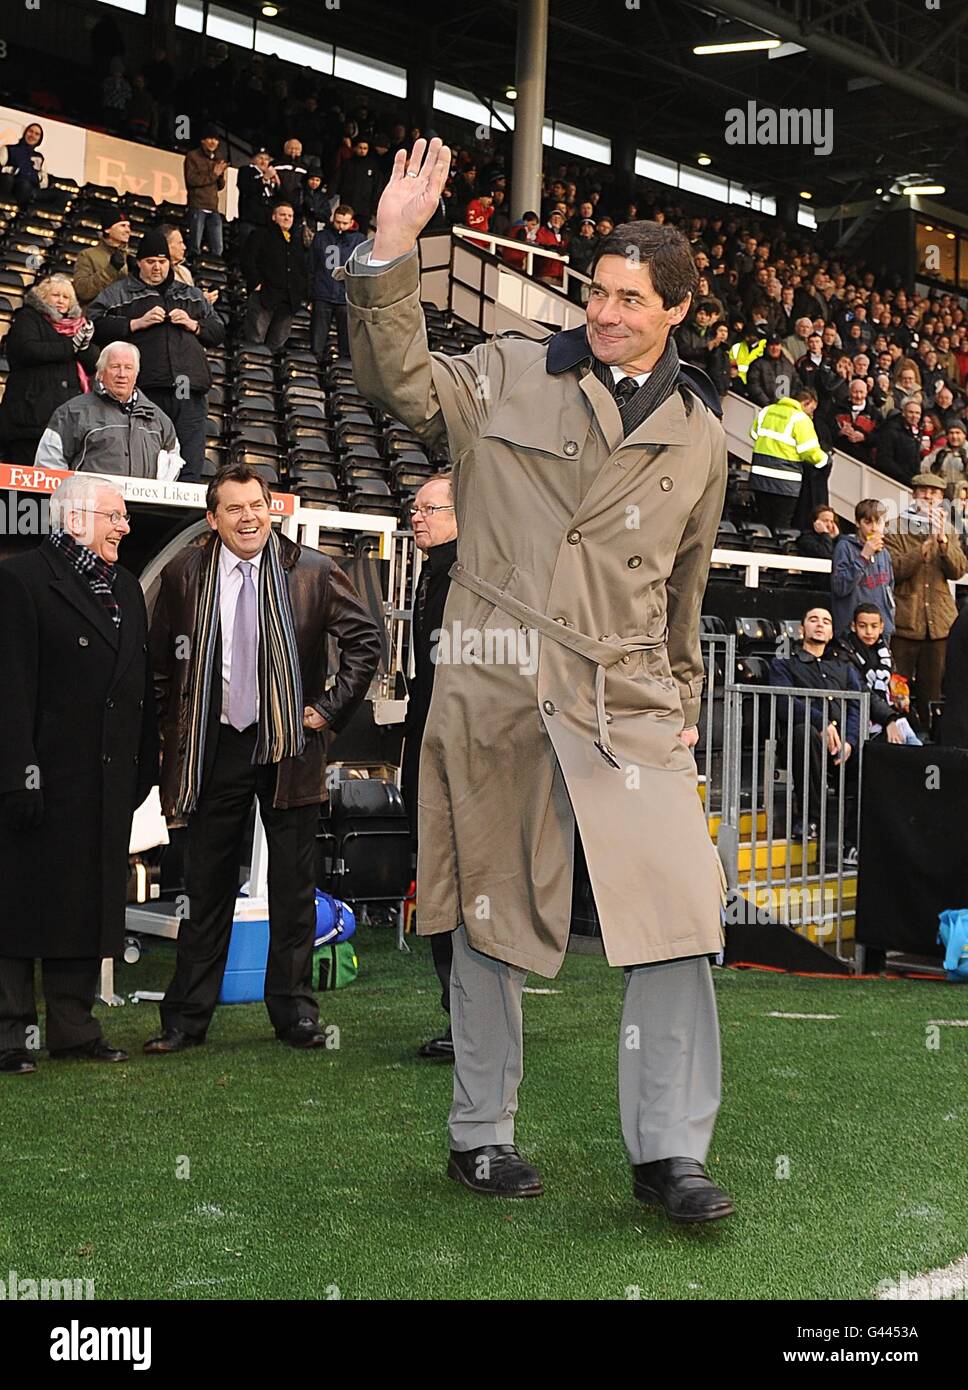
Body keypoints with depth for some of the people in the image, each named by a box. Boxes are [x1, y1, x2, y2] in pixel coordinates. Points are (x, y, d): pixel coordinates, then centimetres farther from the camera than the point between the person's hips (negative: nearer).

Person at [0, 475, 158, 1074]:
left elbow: (142, 684, 18)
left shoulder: (126, 587, 17)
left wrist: (145, 766, 13)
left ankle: (75, 1026, 18)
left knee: (89, 904, 10)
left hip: (108, 778, 7)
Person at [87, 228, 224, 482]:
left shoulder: (192, 295, 28)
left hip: (189, 389, 3)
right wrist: (137, 323, -5)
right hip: (146, 391, -3)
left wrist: (194, 325, 7)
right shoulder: (117, 293, 16)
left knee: (190, 467, -4)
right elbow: (96, 326, 3)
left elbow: (219, 332, 26)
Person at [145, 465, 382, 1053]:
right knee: (208, 887, 5)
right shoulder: (185, 574, 1)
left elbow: (365, 640, 4)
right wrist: (175, 732, 8)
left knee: (295, 885, 5)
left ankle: (295, 1011, 16)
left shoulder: (313, 572, -2)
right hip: (215, 747, 1)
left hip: (289, 746, 0)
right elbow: (161, 661, 12)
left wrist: (331, 709, -1)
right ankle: (186, 1018, 13)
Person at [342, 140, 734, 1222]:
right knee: (491, 914, 7)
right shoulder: (511, 377, 9)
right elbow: (399, 379, -4)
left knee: (676, 912, -10)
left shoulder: (698, 434, 15)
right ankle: (480, 1134, 21)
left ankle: (667, 1151, 0)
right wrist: (391, 250, -15)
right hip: (495, 693, -1)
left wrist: (682, 707, 20)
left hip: (629, 705, 1)